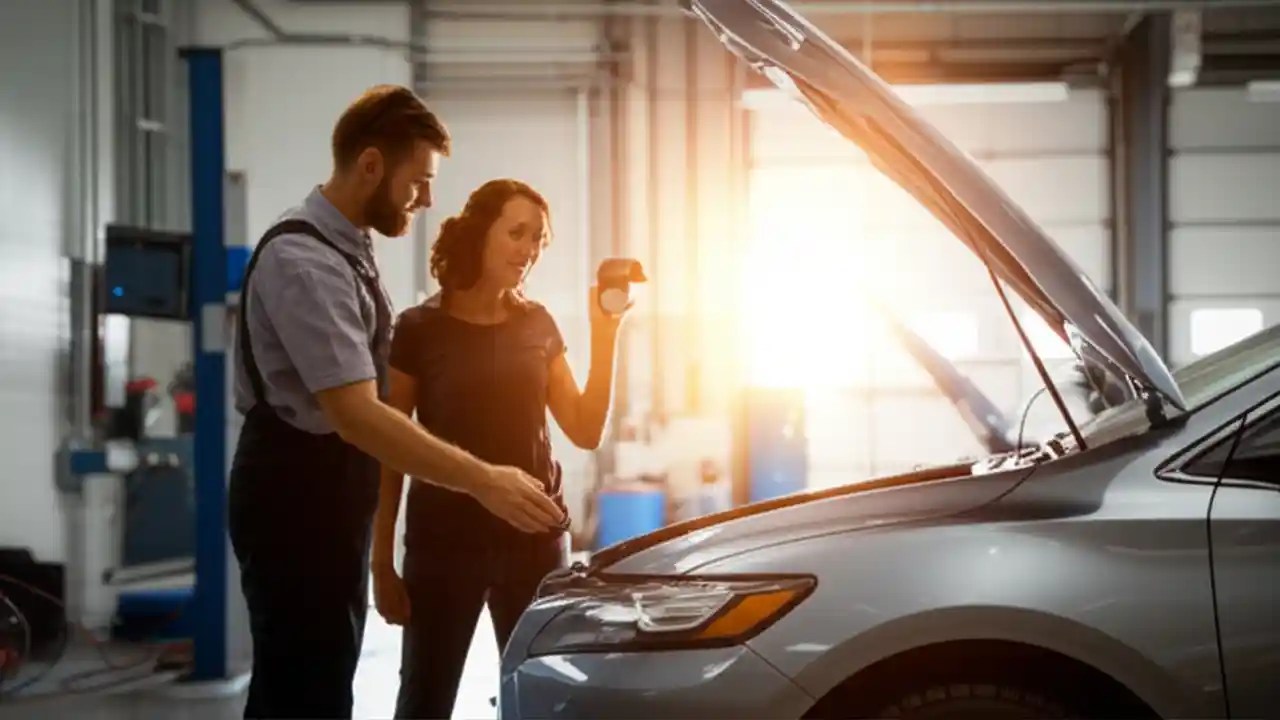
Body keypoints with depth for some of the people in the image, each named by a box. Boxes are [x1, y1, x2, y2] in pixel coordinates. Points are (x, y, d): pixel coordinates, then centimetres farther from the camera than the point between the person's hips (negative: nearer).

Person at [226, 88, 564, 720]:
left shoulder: (346, 250, 9)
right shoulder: (305, 261, -22)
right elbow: (357, 415, -30)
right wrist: (481, 480, -30)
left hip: (328, 497, 10)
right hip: (297, 504, -10)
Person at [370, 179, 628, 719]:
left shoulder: (538, 326, 8)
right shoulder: (420, 329, -5)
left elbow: (585, 431, 4)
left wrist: (604, 333, -5)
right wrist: (382, 562, -6)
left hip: (536, 538, 4)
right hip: (444, 542, -3)